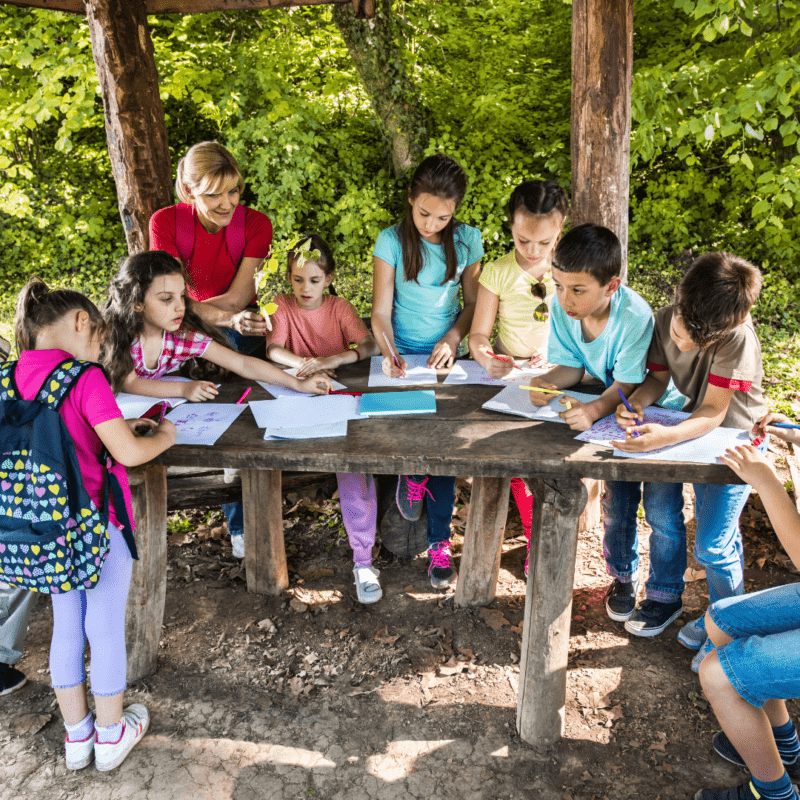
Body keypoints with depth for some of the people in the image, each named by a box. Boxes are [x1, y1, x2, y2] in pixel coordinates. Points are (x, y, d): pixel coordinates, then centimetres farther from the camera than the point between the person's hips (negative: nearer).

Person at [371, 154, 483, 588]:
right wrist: (389, 352, -26)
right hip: (402, 354, -1)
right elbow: (381, 311, -8)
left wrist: (451, 340, -12)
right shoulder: (392, 241, -6)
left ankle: (439, 541, 3)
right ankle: (413, 471, 15)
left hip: (444, 354, 1)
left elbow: (473, 303, 6)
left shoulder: (467, 240, 1)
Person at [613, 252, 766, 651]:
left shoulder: (738, 338, -31)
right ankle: (664, 596, 26)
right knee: (660, 507, 1)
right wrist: (635, 401, -24)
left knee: (712, 543, -6)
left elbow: (714, 411, -30)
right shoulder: (665, 319, -16)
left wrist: (667, 436, -47)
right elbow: (658, 378, -3)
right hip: (690, 421, 5)